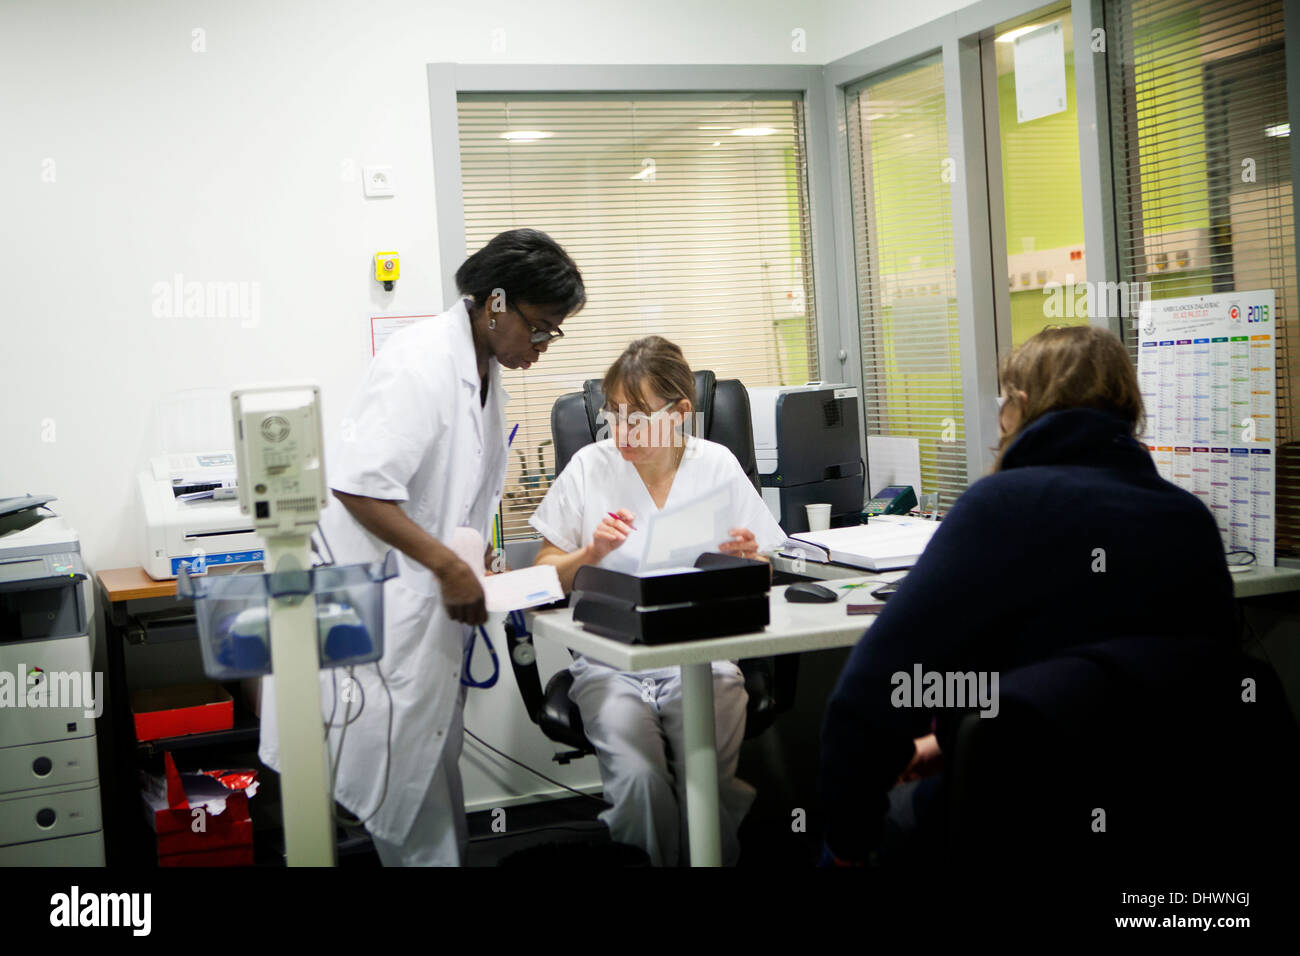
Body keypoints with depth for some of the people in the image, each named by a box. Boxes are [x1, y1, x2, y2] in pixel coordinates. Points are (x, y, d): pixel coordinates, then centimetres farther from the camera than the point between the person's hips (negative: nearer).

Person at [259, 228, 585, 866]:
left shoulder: (486, 376, 10)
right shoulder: (423, 361, -19)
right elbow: (359, 485, -26)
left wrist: (476, 569, 7)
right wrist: (450, 567, -23)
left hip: (425, 604, 9)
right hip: (373, 597, -9)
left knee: (433, 759, 14)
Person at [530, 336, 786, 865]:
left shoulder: (716, 464, 6)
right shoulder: (590, 466, 5)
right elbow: (543, 576, 10)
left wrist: (744, 559, -11)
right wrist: (592, 553, -10)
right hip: (611, 661, 0)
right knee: (636, 778, -29)